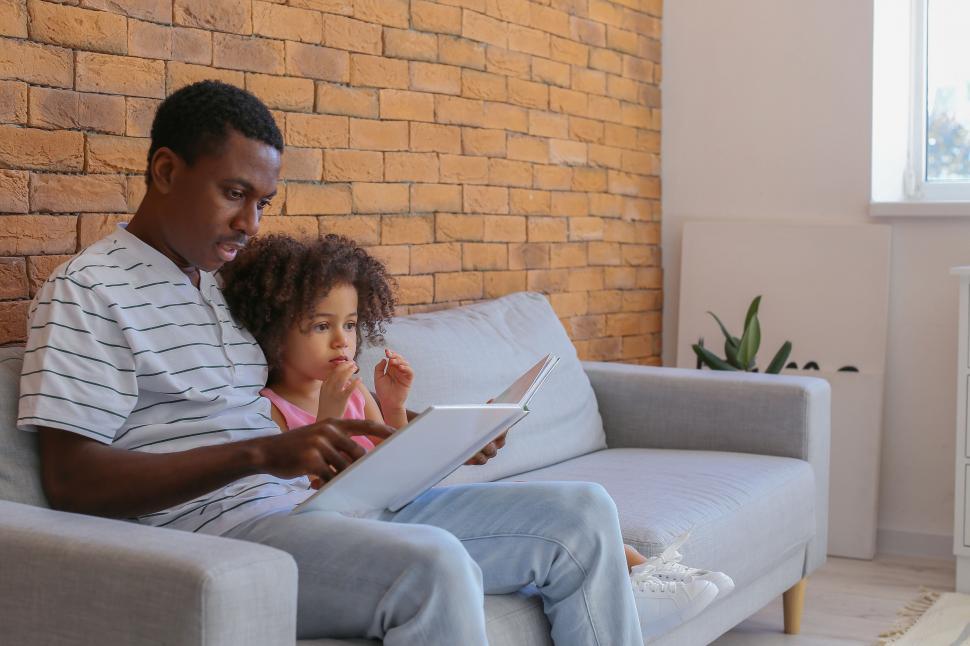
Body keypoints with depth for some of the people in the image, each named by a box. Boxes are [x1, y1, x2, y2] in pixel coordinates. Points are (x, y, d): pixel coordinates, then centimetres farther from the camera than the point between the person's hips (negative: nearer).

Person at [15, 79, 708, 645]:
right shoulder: (87, 290, -3)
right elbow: (72, 480, -12)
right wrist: (261, 453, -21)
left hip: (321, 506, 8)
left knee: (582, 513, -1)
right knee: (433, 563, -37)